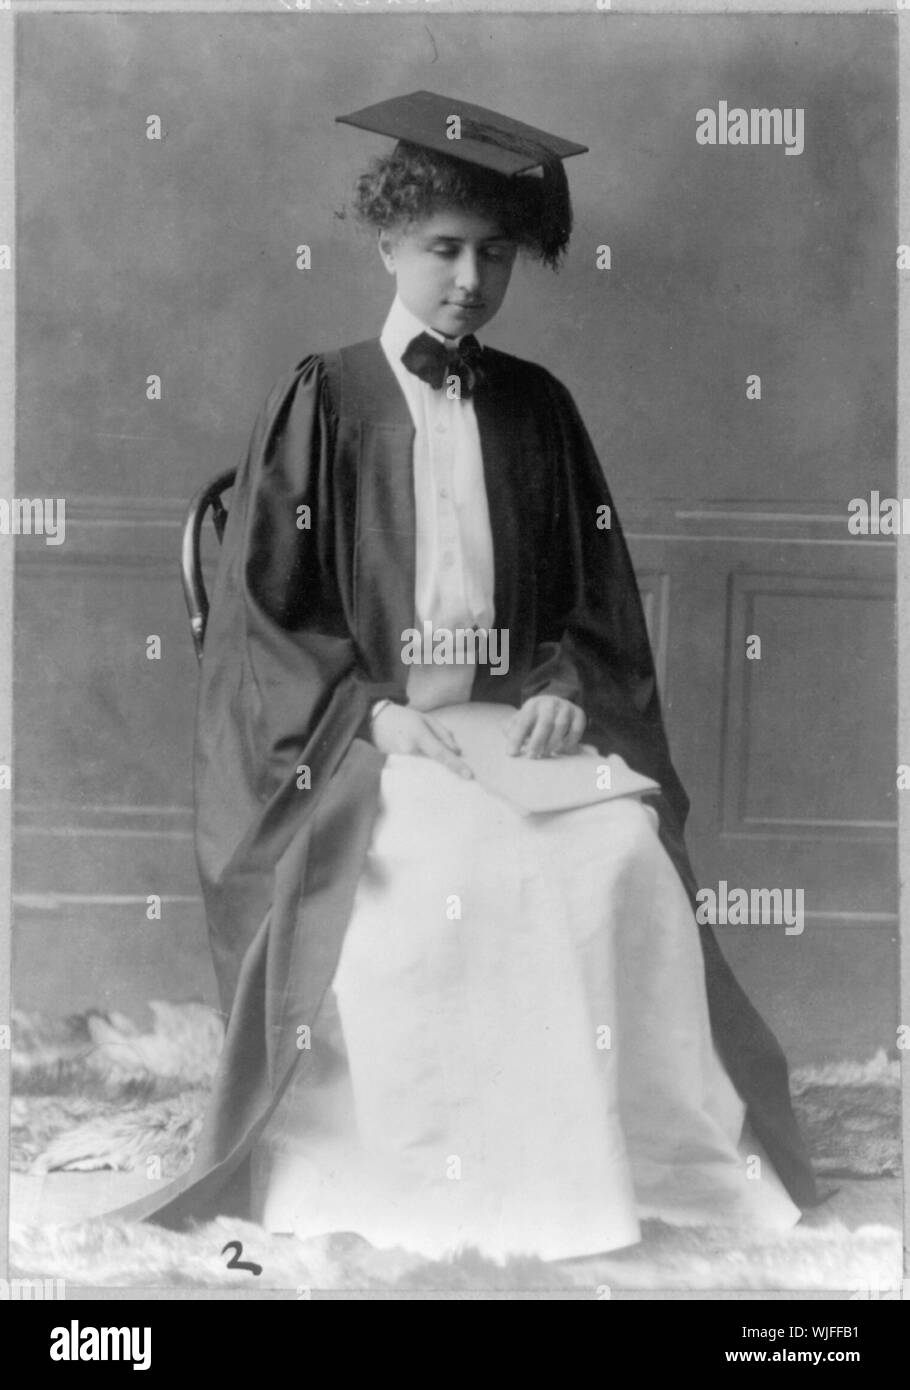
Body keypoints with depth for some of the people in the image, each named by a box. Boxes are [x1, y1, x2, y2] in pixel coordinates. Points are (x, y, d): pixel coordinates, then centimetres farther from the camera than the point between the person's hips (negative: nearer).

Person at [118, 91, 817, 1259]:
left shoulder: (537, 408, 13)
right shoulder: (323, 401, 3)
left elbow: (598, 592, 15)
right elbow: (260, 604, 0)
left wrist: (563, 690, -6)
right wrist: (373, 711, -14)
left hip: (517, 720, 3)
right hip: (356, 729, -3)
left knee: (625, 851, -26)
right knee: (449, 867, -33)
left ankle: (634, 1154, -14)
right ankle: (437, 1171, -17)